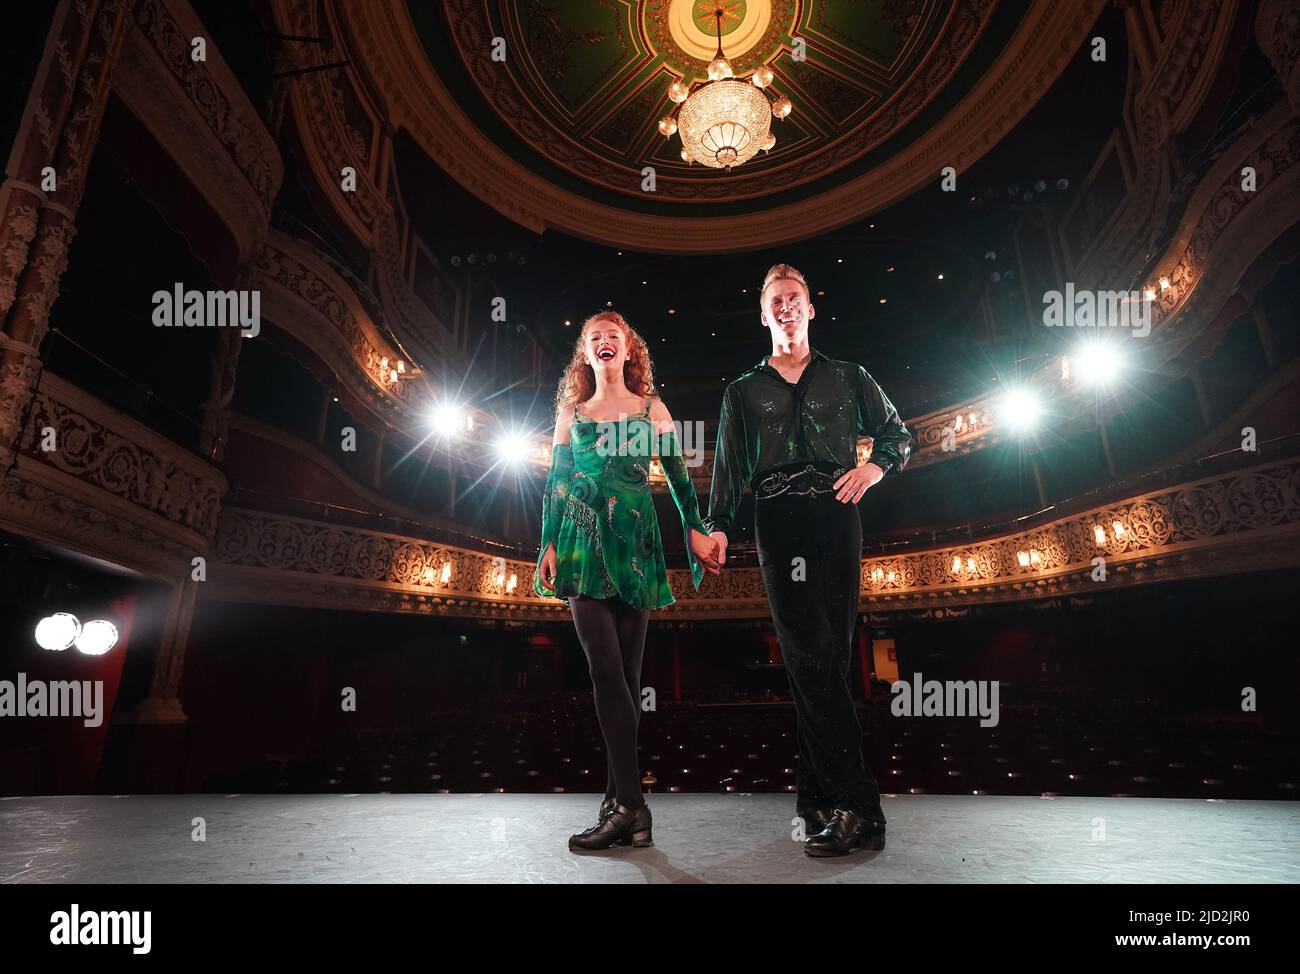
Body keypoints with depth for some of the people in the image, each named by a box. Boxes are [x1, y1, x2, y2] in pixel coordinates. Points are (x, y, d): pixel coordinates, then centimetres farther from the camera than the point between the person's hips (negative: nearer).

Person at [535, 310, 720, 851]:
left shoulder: (651, 410, 13)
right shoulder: (571, 414, 15)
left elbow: (678, 476, 10)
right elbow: (556, 484, 12)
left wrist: (695, 530, -1)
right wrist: (549, 544, 3)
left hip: (634, 543, 0)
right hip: (583, 544, 1)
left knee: (624, 673, -1)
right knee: (607, 669, -11)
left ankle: (618, 803, 4)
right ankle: (631, 805, -8)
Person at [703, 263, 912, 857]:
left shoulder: (848, 378, 19)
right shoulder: (743, 392, 18)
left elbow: (899, 436, 21)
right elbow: (728, 469, 11)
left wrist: (876, 466, 0)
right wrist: (718, 527, -2)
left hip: (836, 521, 1)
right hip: (778, 526, 0)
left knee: (826, 660, -1)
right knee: (811, 658, -8)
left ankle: (818, 797, 8)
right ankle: (858, 805, -3)